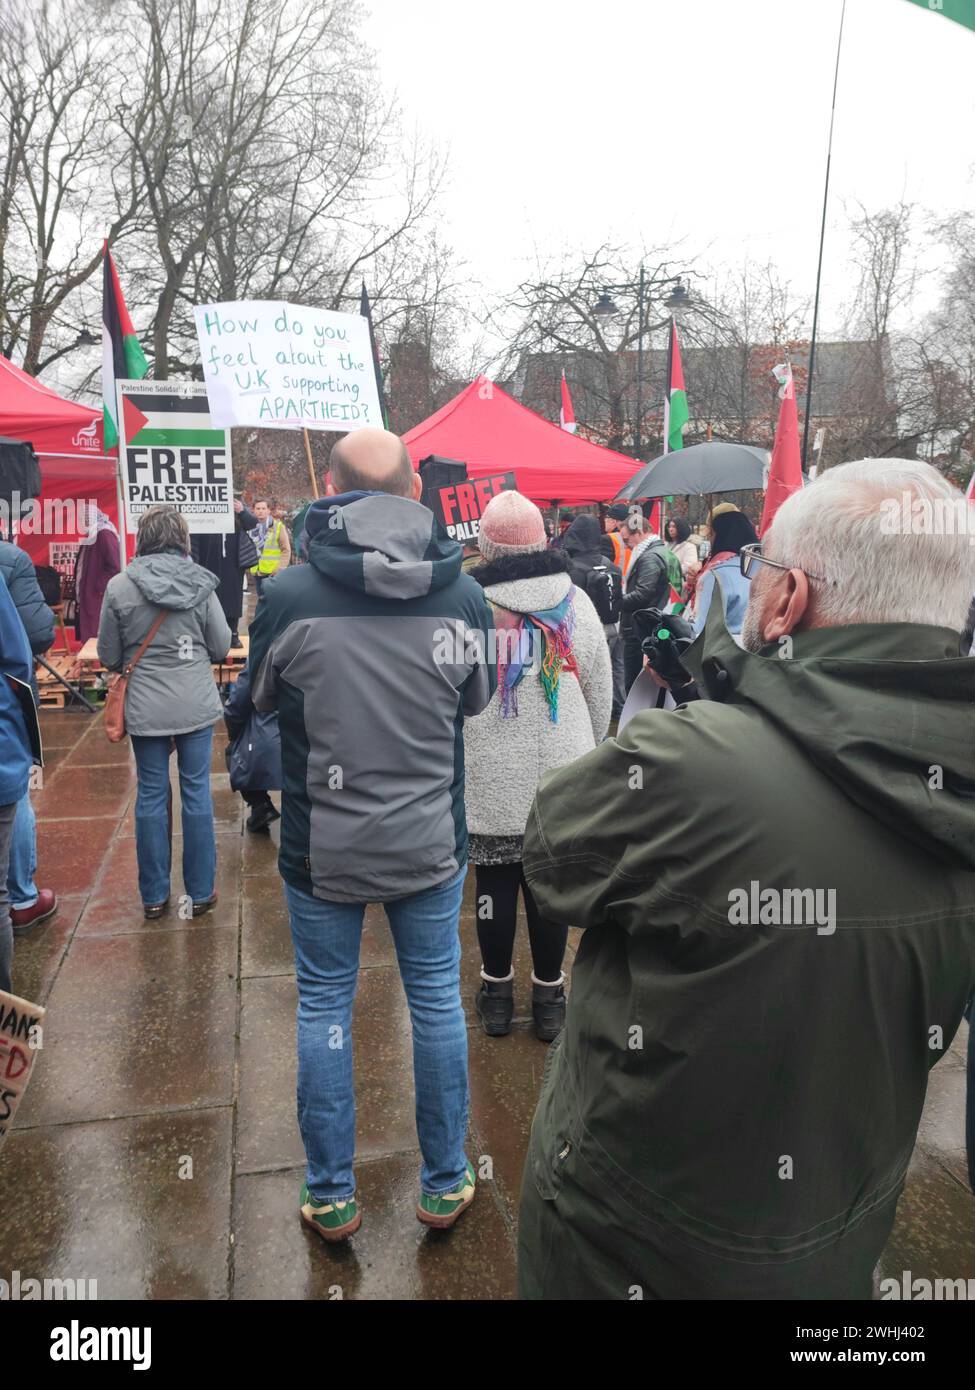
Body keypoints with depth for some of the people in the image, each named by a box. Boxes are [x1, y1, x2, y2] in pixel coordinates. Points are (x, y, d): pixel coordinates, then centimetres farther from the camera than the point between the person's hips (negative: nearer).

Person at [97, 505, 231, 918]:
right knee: (196, 792, 9)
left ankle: (154, 896, 20)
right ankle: (200, 892, 19)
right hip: (196, 706, 0)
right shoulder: (200, 583, -6)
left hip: (145, 709, 0)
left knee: (151, 796, 10)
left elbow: (109, 657, -1)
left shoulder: (119, 587, -7)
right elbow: (222, 646, -1)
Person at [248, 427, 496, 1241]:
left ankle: (331, 1196, 30)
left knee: (324, 1008, 15)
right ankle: (446, 1184, 32)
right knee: (437, 1000, 17)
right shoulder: (463, 594, -10)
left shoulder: (289, 596, -16)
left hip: (322, 849, -1)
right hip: (431, 844, 2)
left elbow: (262, 696, 2)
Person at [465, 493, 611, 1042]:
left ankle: (497, 988, 26)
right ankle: (549, 992, 24)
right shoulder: (577, 602, 0)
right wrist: (589, 749, 23)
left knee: (496, 880, 11)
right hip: (562, 774, 2)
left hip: (490, 779, -2)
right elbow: (602, 693, 8)